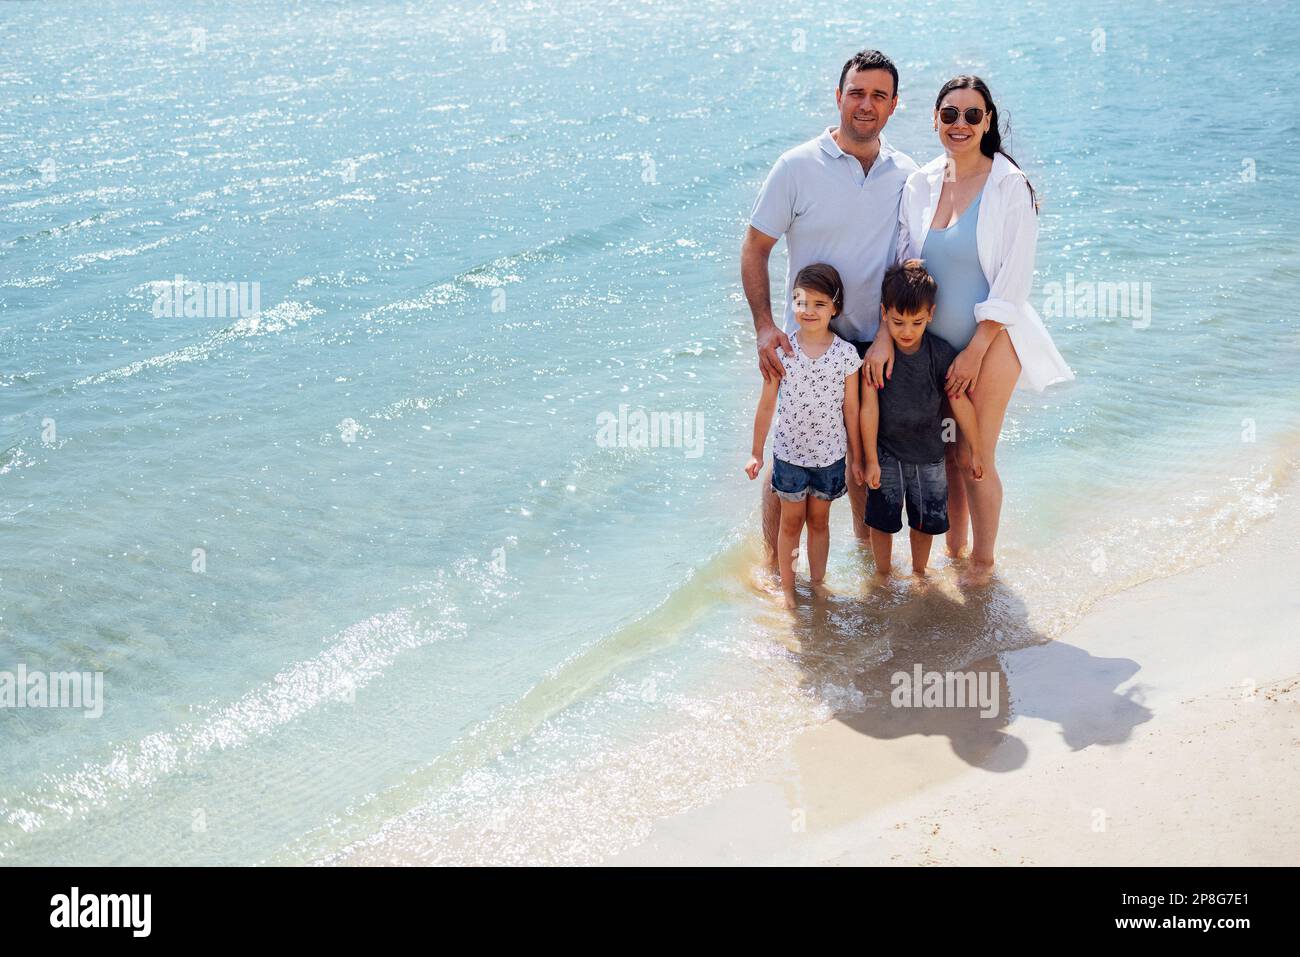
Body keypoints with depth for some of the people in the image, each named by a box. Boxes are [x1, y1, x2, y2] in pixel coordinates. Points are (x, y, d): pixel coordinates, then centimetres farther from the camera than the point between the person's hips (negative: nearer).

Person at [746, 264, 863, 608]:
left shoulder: (846, 354, -9)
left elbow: (851, 410, -1)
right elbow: (767, 404, -2)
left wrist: (856, 457, 5)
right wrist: (756, 452, 2)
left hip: (830, 455, 0)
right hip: (789, 452, 0)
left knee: (819, 520, 15)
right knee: (791, 522, 11)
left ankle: (817, 584, 29)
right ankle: (787, 589, 22)